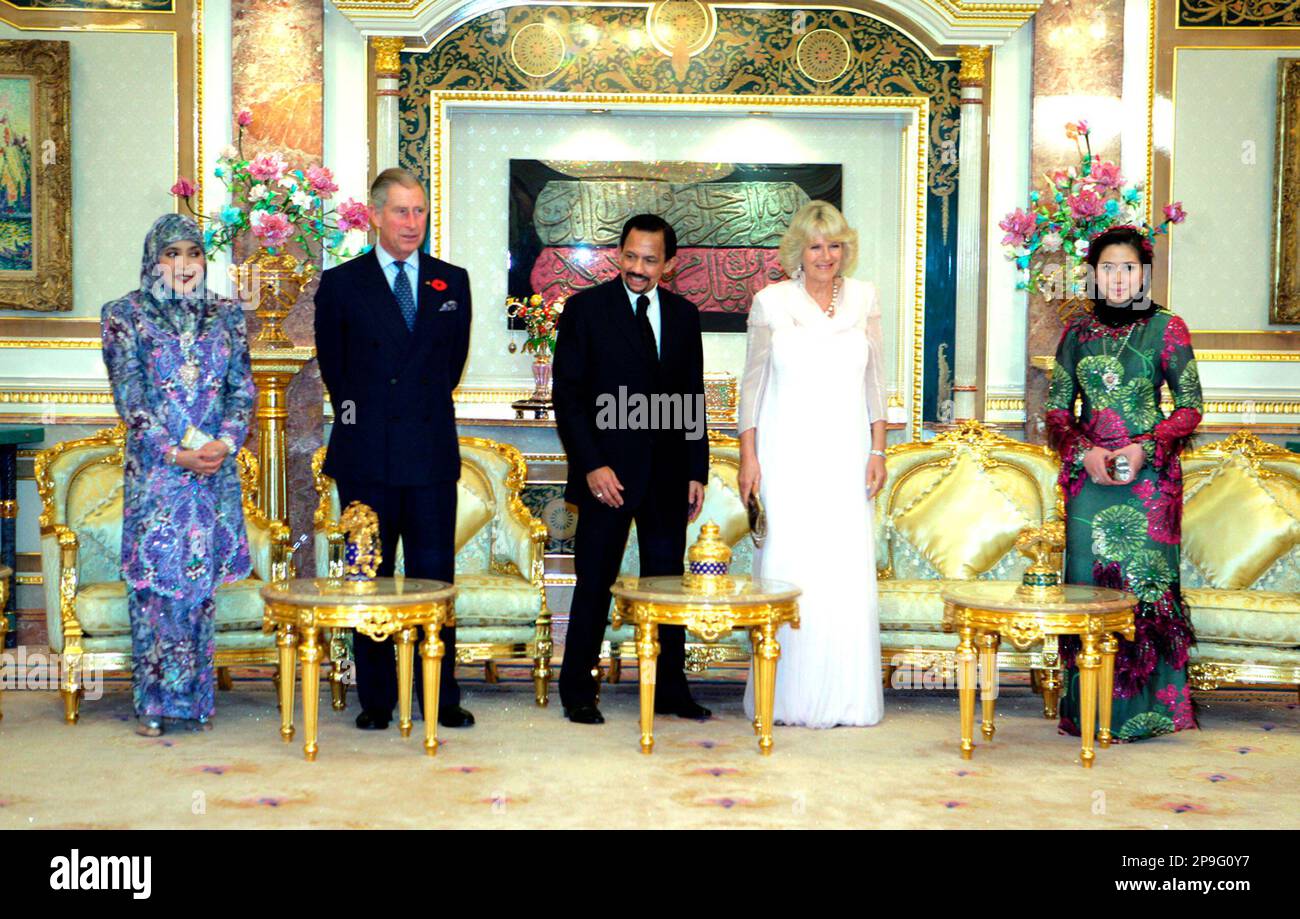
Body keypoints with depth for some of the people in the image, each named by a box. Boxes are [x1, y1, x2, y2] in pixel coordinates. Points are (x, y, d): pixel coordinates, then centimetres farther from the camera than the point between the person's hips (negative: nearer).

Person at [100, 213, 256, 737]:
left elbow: (243, 387, 7)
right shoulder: (126, 316, 1)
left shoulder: (226, 316, 10)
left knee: (202, 582, 6)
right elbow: (130, 397, -5)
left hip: (215, 470, 3)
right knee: (156, 582, -3)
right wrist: (176, 453, -13)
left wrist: (225, 442, -10)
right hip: (154, 471, -3)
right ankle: (152, 704, 5)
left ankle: (196, 698, 14)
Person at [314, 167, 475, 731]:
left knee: (435, 576, 3)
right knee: (369, 579, 4)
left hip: (432, 454, 2)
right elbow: (332, 364, 12)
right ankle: (375, 700, 13)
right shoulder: (341, 283, 3)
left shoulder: (452, 282, 9)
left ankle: (440, 699, 11)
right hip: (366, 456, -1)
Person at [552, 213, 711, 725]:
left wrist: (696, 471, 7)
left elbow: (694, 399, 13)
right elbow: (567, 394, -5)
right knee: (594, 586, 2)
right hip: (608, 472, -3)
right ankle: (577, 693, 13)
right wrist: (591, 465, -13)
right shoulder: (586, 308, -2)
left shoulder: (683, 315, 10)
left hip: (668, 474, 4)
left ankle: (669, 691, 17)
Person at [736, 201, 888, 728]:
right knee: (786, 570, -3)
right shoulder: (771, 302, 1)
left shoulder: (863, 298, 7)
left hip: (845, 456, 2)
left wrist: (878, 451, 4)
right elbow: (753, 383, 4)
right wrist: (748, 457, -2)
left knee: (848, 574, 1)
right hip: (787, 456, -2)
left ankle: (845, 699, 12)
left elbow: (874, 381, 10)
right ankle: (784, 698, 7)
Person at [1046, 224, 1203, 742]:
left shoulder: (1166, 329, 2)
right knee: (1089, 581, 2)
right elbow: (1057, 409, 11)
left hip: (1148, 475, -3)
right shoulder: (1078, 332, 10)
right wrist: (1085, 452, -7)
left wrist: (1145, 448, -13)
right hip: (1089, 474, 3)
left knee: (1145, 582, -4)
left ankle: (1145, 708, 4)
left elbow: (1190, 407, 1)